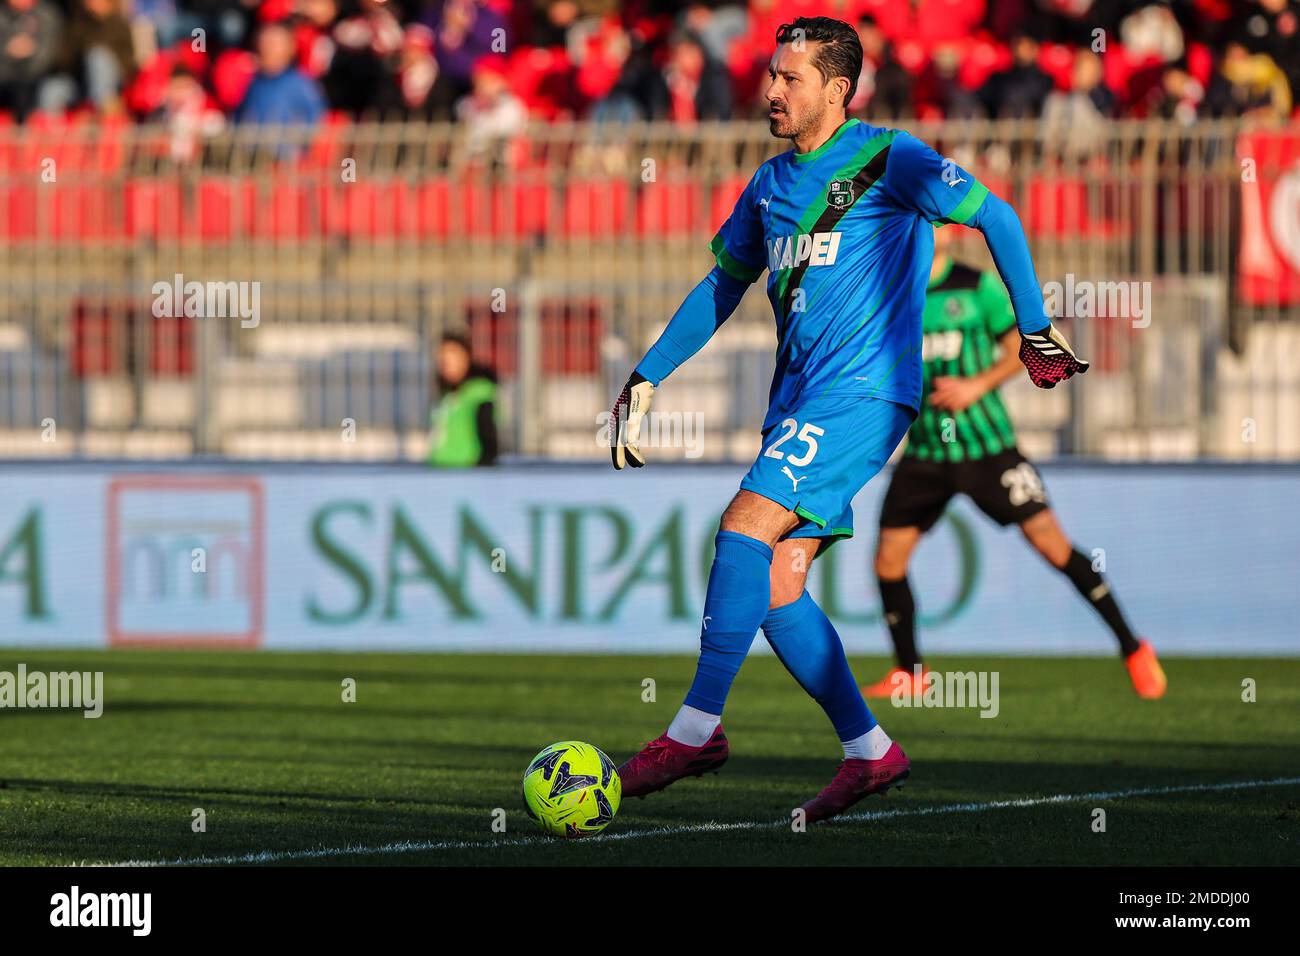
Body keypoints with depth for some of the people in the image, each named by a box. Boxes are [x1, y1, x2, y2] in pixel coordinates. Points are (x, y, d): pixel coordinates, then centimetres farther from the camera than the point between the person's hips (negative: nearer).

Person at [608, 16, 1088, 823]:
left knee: (747, 527, -20)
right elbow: (723, 286, 26)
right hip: (798, 399, 8)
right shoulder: (770, 185, 16)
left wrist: (1035, 330, -8)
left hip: (862, 391, -8)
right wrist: (647, 377, 21)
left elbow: (996, 217, -5)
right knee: (776, 588, -1)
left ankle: (698, 729, -17)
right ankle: (870, 750, 8)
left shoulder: (887, 160, -5)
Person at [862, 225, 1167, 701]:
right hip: (923, 451, 3)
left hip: (986, 444, -3)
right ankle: (909, 674, 16)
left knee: (1050, 542, -8)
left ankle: (1133, 650, 1)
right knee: (888, 560, -4)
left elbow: (1022, 347, 0)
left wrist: (978, 384, -15)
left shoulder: (978, 287, -3)